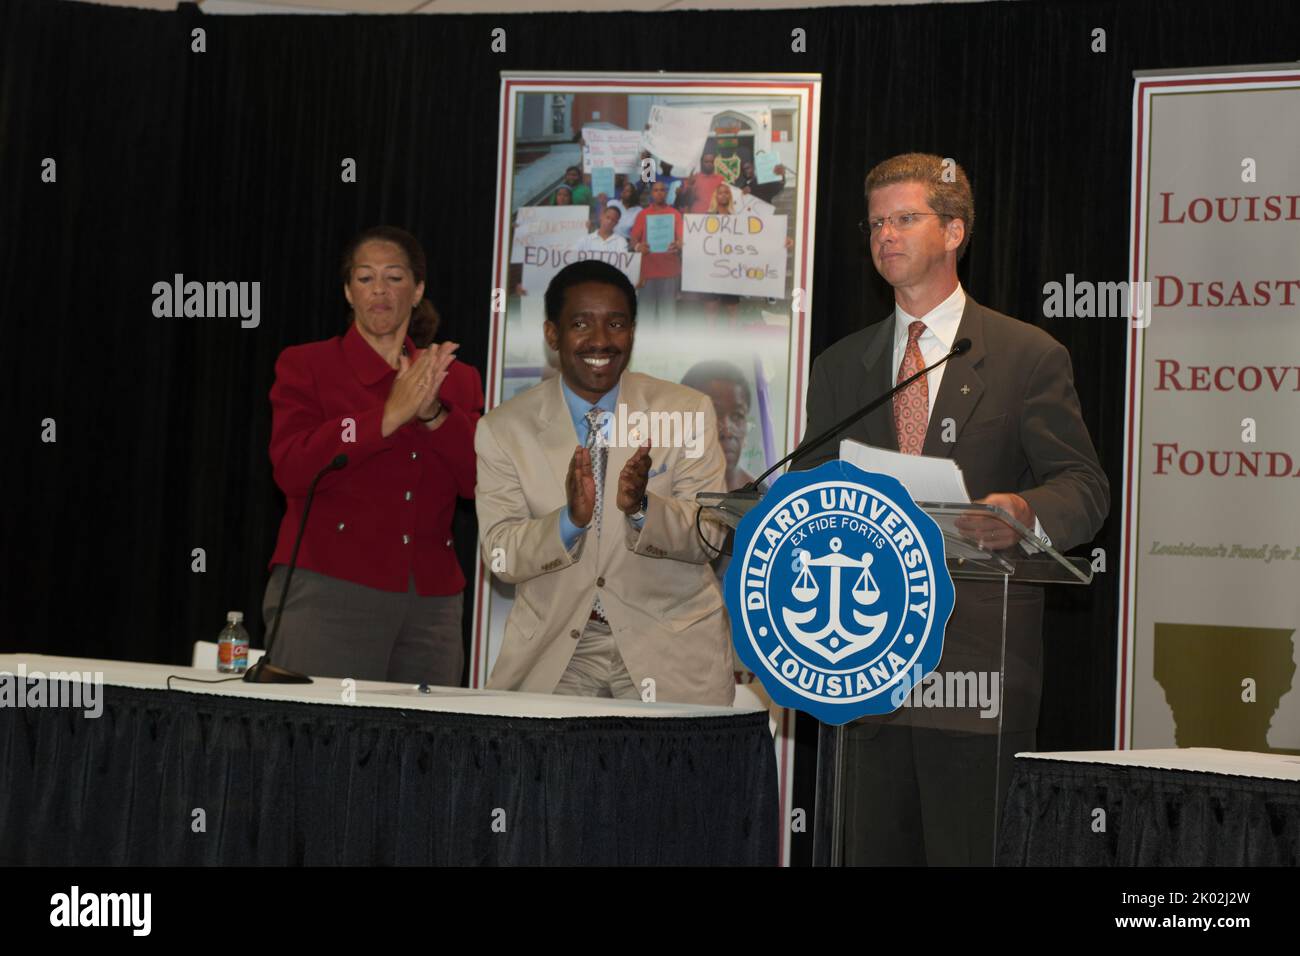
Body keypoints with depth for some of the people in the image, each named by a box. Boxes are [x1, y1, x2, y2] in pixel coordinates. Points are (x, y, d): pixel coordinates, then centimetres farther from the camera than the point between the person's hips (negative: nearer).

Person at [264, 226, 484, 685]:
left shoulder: (458, 379, 16)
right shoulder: (305, 365, 7)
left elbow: (481, 482, 4)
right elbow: (292, 470, -8)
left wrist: (433, 413, -11)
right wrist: (388, 416, -14)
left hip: (431, 602, 3)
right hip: (326, 593, -3)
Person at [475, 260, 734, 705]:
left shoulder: (688, 412, -4)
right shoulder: (503, 429, -3)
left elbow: (708, 536, -9)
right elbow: (500, 555, -9)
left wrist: (642, 508, -29)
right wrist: (570, 519, -29)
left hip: (671, 650, 0)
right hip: (554, 652, 0)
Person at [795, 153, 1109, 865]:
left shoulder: (1029, 357, 4)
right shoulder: (840, 367, 17)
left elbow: (1085, 487, 0)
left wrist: (1026, 511, -22)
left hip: (978, 659, -4)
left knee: (971, 853, -3)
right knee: (872, 851, 6)